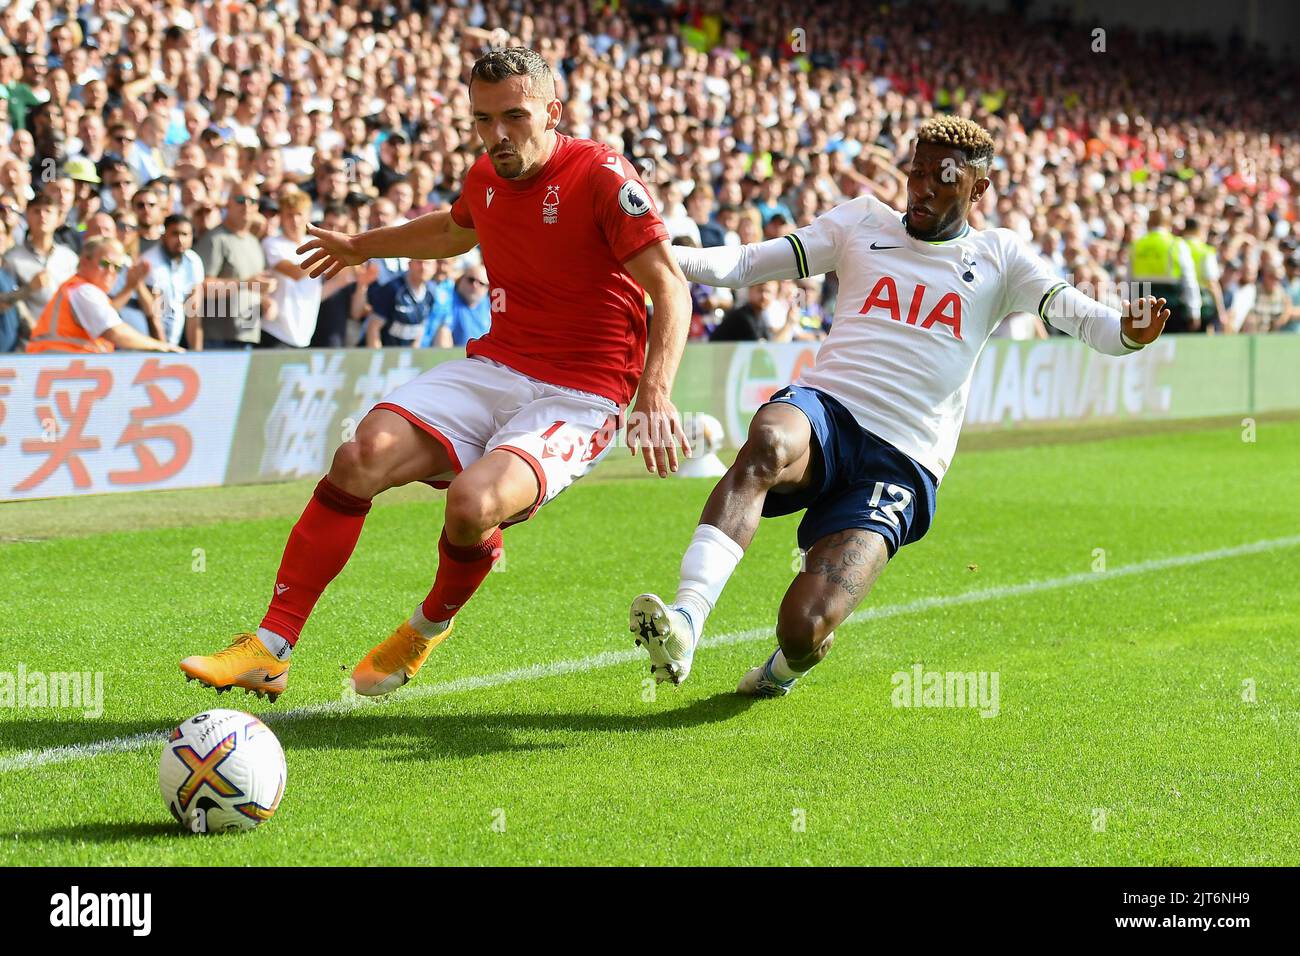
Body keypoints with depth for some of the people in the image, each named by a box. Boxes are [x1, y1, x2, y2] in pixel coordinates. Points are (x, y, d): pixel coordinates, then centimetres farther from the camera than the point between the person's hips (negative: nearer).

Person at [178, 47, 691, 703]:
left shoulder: (602, 177, -13)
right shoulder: (486, 178, 8)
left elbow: (671, 287, -17)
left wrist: (655, 396, -31)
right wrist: (362, 247, 47)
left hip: (579, 397, -6)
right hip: (493, 369, 6)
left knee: (472, 501, -32)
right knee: (360, 457, -16)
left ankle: (429, 629, 3)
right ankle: (268, 651, -10)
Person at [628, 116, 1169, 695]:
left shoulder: (998, 257, 13)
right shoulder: (863, 222, 16)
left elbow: (1078, 315, 1)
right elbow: (743, 265, 12)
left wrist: (1126, 333, -23)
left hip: (902, 462, -1)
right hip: (824, 409, 1)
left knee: (805, 627, -19)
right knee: (768, 442, -40)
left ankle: (787, 666, 21)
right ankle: (685, 621, -45)